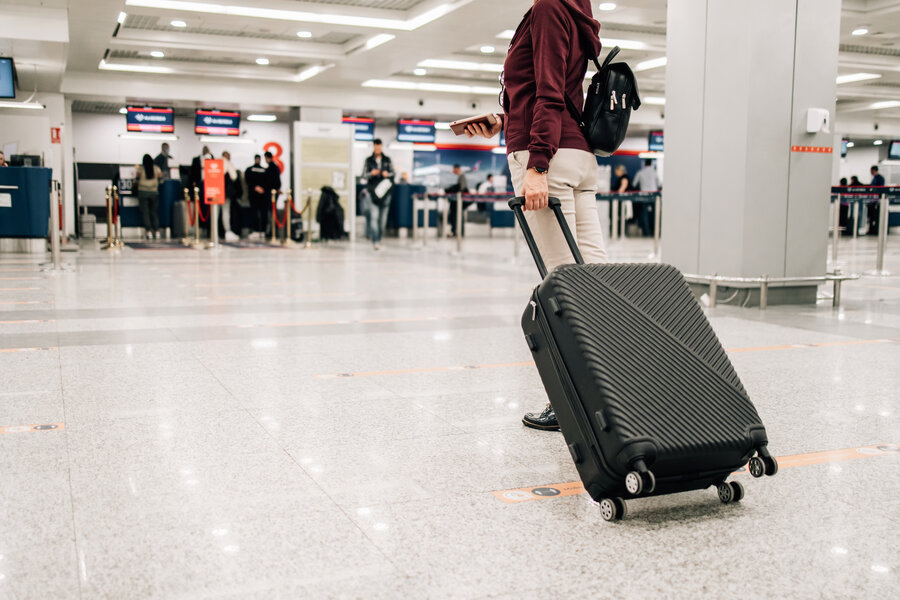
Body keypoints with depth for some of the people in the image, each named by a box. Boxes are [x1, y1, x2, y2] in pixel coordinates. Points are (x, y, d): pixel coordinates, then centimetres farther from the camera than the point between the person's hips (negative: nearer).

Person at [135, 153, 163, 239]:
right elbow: (160, 179, 4)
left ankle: (149, 231, -7)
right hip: (154, 191, 2)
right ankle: (157, 232, 1)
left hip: (143, 191, -2)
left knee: (145, 212, 1)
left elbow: (136, 180, 2)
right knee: (154, 212, 7)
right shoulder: (156, 168, 1)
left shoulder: (140, 169, -3)